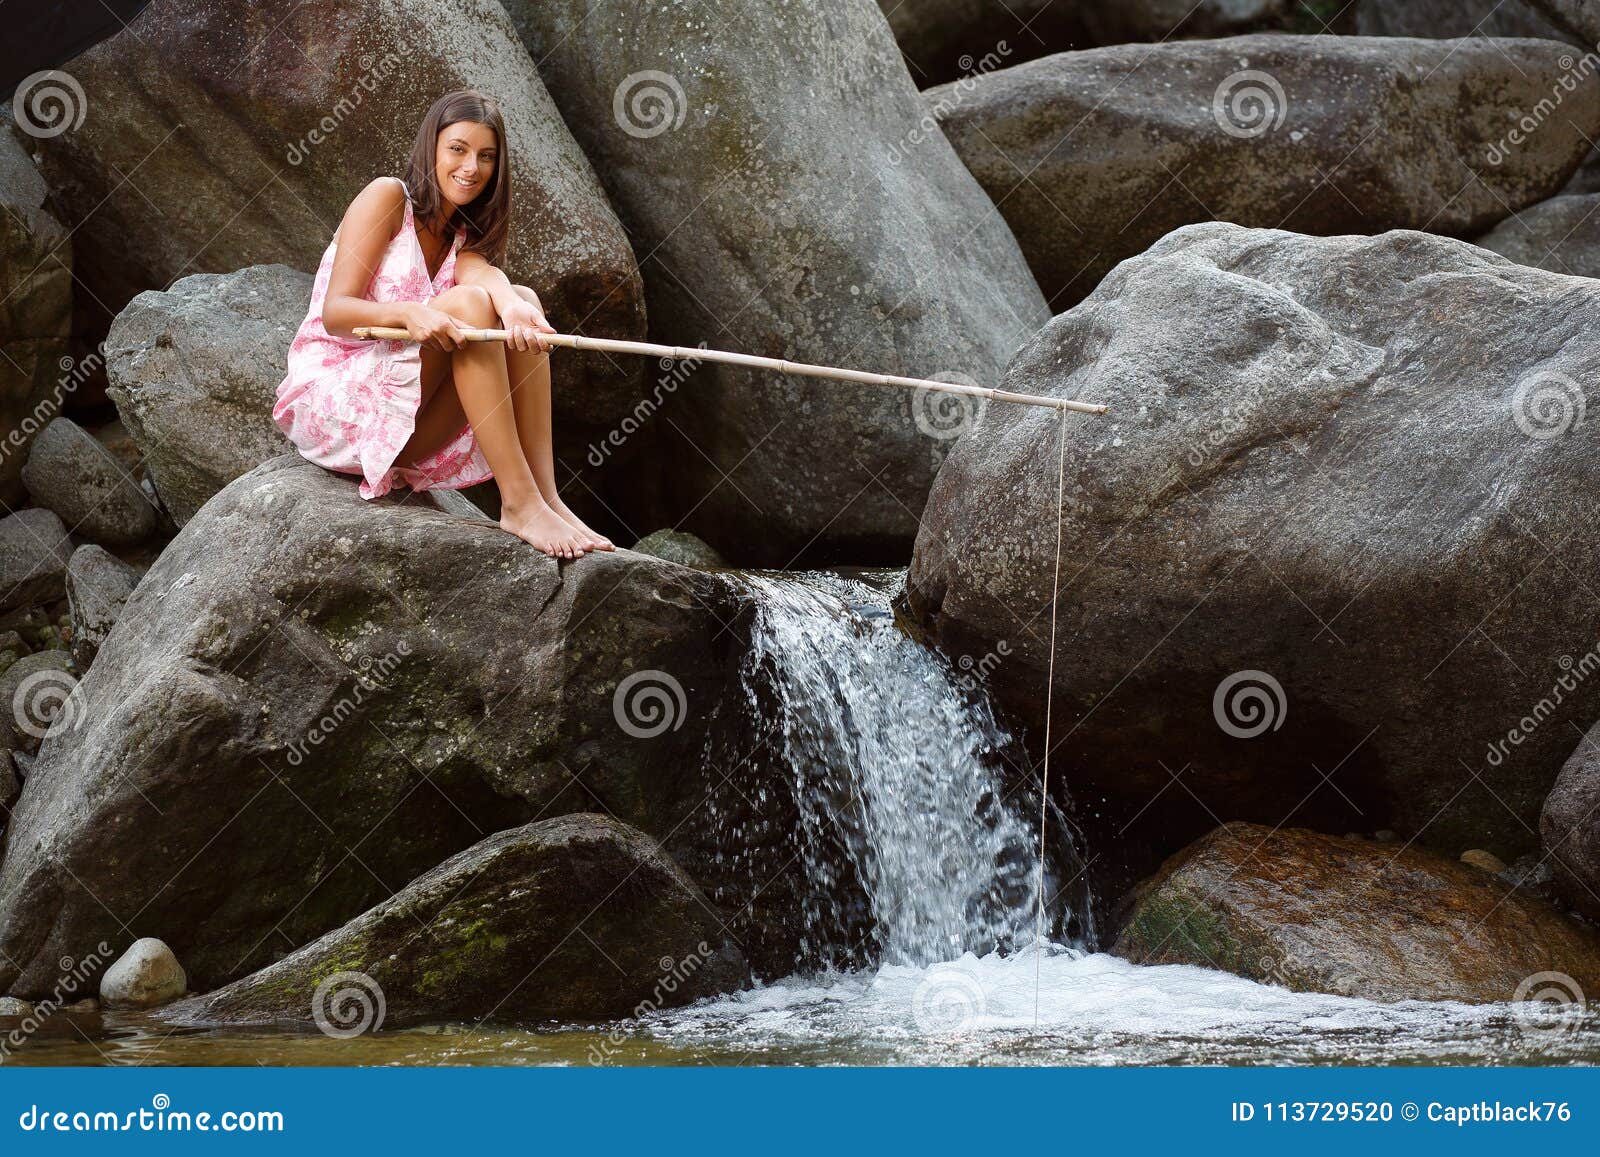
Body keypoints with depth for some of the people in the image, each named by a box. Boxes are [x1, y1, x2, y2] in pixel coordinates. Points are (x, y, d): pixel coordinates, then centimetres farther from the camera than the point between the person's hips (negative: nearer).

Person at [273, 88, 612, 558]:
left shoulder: (462, 237, 15)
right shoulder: (388, 197, -3)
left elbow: (482, 271, -12)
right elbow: (335, 313, -13)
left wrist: (511, 305, -36)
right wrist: (407, 313, -34)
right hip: (327, 400, -6)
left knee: (523, 299, -12)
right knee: (468, 302, -26)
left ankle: (546, 497, -24)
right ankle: (520, 503, -33)